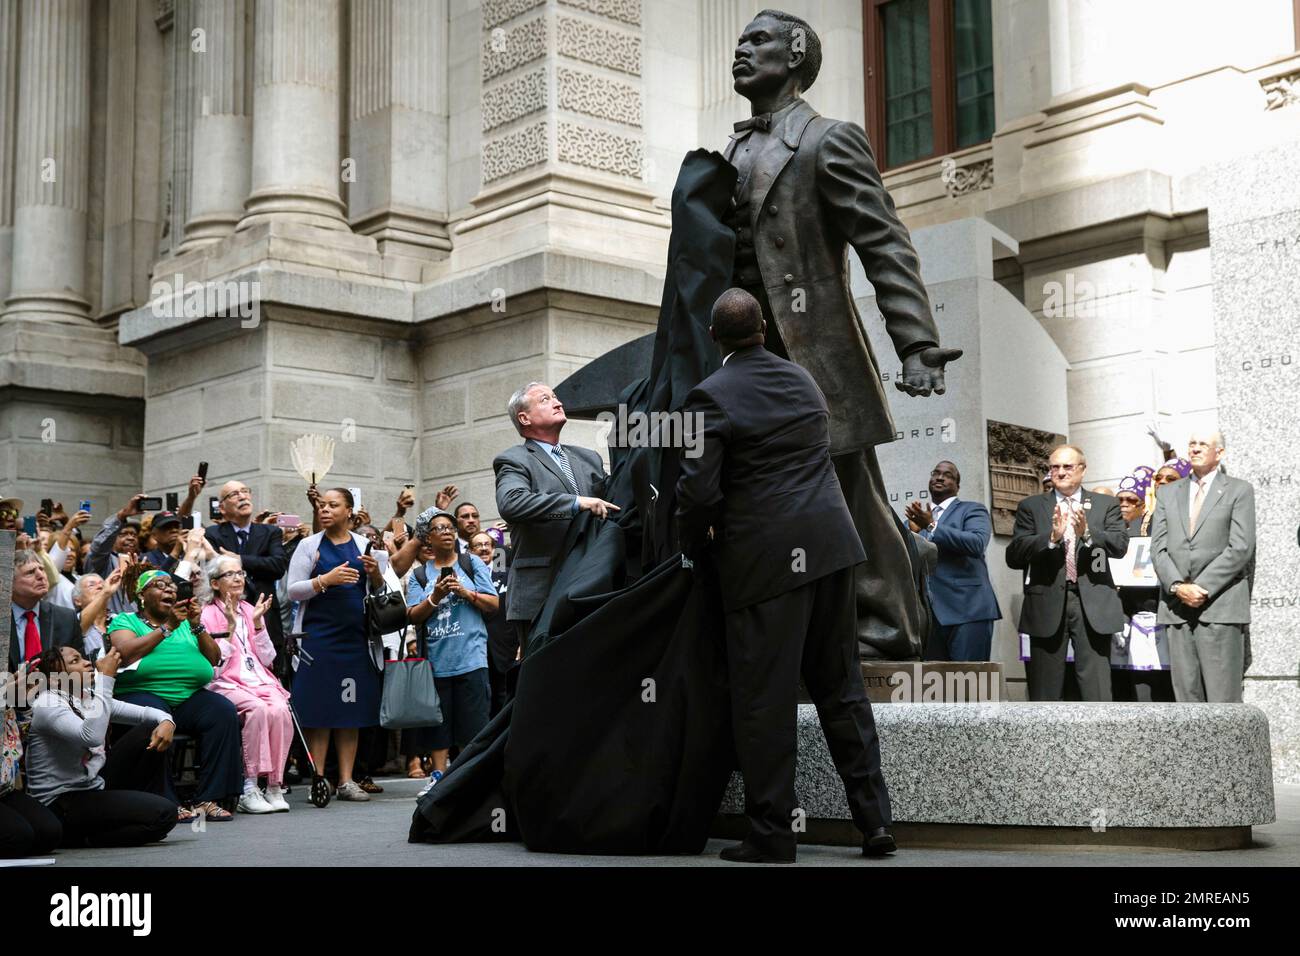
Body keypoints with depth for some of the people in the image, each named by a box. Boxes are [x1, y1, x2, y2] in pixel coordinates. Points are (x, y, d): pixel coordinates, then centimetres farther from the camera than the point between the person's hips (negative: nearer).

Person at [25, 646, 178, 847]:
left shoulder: (89, 697, 9)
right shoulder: (47, 704, -16)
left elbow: (145, 713, 11)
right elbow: (92, 737, -35)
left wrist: (166, 722, -14)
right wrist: (105, 677, -29)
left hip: (95, 786, 9)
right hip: (63, 803, -9)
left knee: (150, 732, 4)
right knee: (164, 813, -21)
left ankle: (144, 809, 6)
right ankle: (83, 837, -4)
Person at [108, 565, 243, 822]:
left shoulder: (185, 622, 25)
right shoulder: (125, 621, 14)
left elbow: (214, 658, 15)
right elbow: (126, 654, -7)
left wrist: (197, 626, 1)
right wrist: (167, 627, -7)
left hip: (190, 695, 4)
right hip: (143, 692, -4)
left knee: (224, 712, -25)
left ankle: (208, 799, -24)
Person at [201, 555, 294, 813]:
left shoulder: (250, 611, 19)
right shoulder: (207, 615, 4)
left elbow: (267, 659, 13)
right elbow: (214, 666, -4)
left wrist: (258, 624, 3)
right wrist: (229, 628, -10)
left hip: (260, 680, 4)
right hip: (227, 683, -4)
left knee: (280, 709, -29)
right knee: (257, 708, -34)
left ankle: (275, 787, -25)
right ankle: (249, 789, -30)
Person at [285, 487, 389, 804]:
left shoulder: (364, 545, 11)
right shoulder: (309, 545, 4)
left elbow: (380, 592, 15)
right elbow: (293, 590, -2)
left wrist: (375, 574, -6)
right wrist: (326, 580, -16)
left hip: (355, 635, 3)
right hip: (318, 634, -2)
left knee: (351, 710, 4)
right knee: (319, 709, -3)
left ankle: (347, 780, 8)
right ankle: (318, 780, 1)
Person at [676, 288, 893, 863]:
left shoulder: (712, 396, -8)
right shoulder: (802, 381, 12)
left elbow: (698, 490, -15)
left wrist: (695, 545, 4)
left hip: (765, 558, -6)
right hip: (830, 546, 6)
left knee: (763, 698, 1)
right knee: (840, 685, 13)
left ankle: (771, 833, 5)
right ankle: (873, 819, 13)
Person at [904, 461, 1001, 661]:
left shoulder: (972, 510, 7)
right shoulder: (918, 516, 22)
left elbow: (977, 543, -14)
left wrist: (932, 526, -14)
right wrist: (913, 531, -4)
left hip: (966, 610, -5)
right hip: (927, 614, 5)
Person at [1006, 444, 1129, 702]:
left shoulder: (1106, 505, 12)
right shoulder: (1031, 507, 9)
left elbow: (1120, 545, -4)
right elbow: (1013, 556, -2)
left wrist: (1087, 533, -21)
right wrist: (1051, 537, -16)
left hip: (1092, 605, 0)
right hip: (1048, 605, 0)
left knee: (1097, 692, -2)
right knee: (1046, 692, 5)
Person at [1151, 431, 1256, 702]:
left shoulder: (1239, 491, 6)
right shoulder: (1167, 493, 17)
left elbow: (1241, 547, -5)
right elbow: (1158, 547, 9)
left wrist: (1202, 588, -12)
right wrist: (1178, 586, -8)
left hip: (1220, 606, -4)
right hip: (1177, 607, 4)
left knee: (1223, 698, -7)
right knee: (1186, 694, 3)